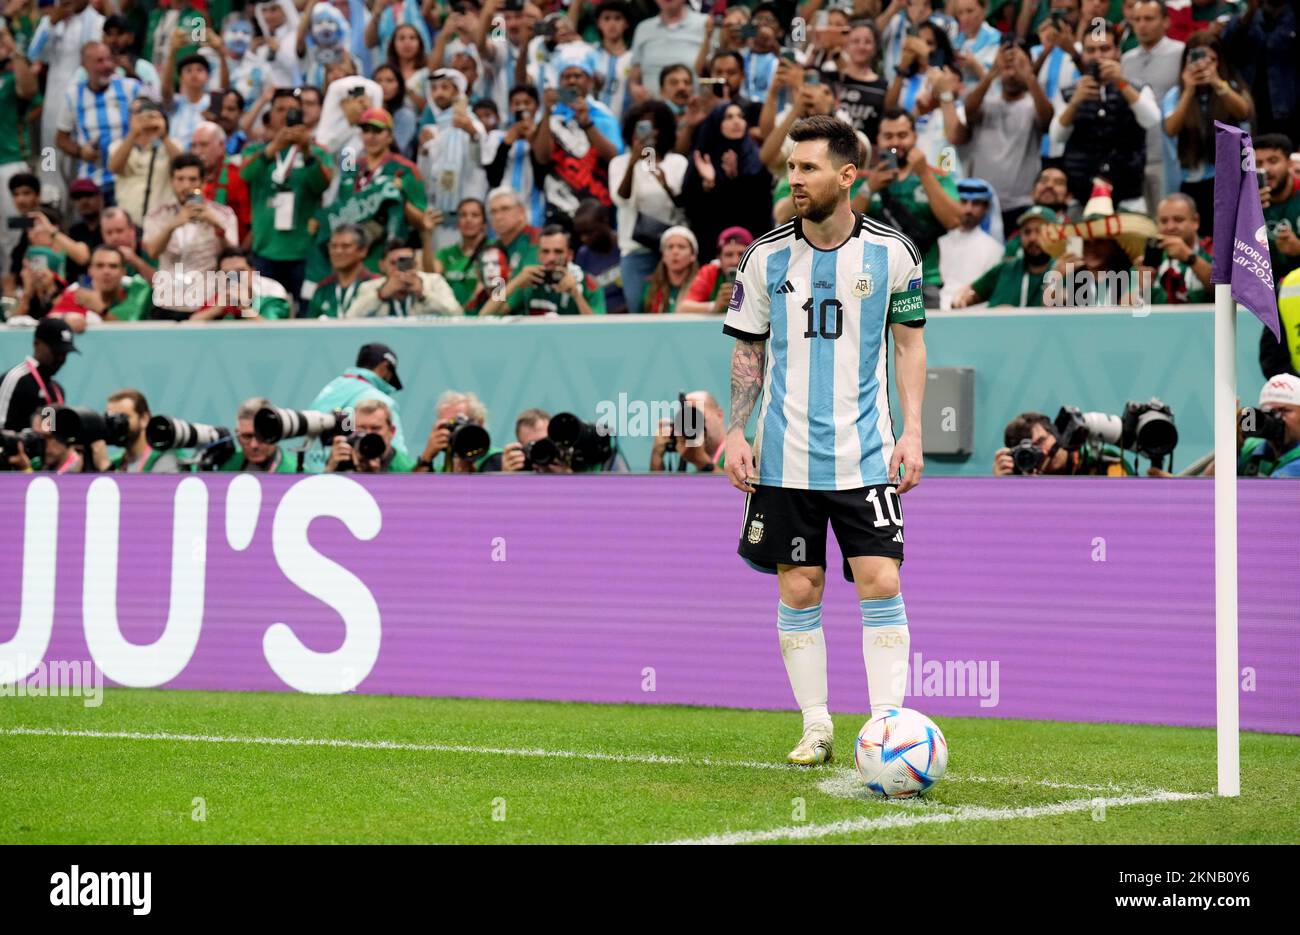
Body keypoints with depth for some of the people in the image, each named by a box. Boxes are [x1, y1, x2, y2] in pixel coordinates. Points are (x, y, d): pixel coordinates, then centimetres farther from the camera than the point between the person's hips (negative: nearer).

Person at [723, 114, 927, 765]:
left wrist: (912, 431, -1)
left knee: (880, 583, -10)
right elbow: (748, 350, 10)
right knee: (798, 590, 3)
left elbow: (910, 342, 7)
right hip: (785, 456, 1)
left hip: (865, 454, -1)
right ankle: (816, 728, 12)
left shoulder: (891, 252, -1)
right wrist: (735, 432, 1)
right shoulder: (767, 257, 2)